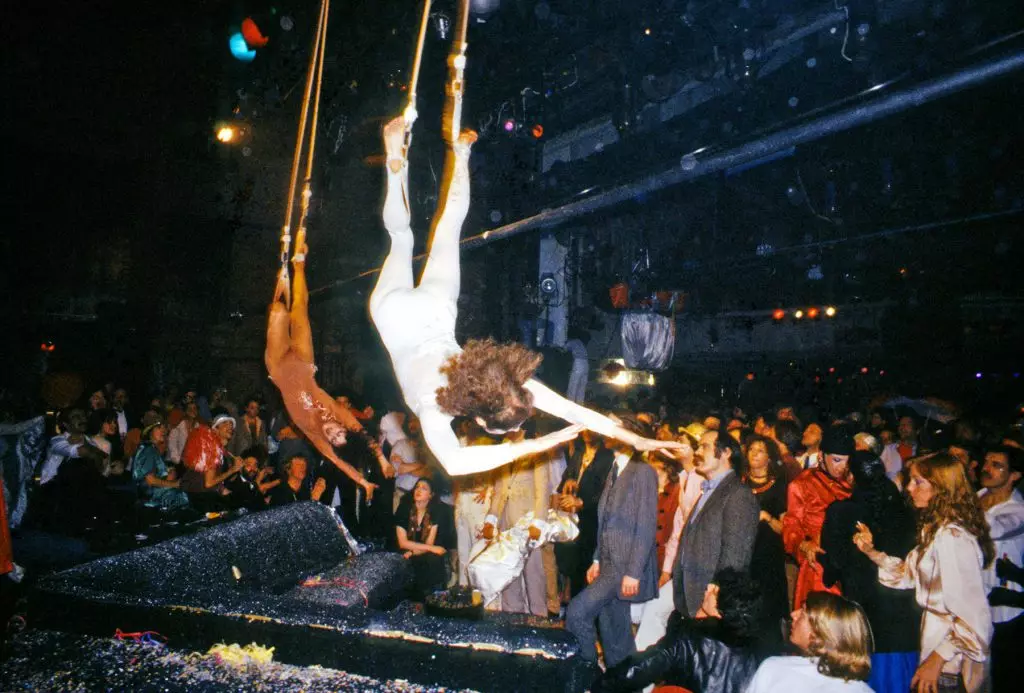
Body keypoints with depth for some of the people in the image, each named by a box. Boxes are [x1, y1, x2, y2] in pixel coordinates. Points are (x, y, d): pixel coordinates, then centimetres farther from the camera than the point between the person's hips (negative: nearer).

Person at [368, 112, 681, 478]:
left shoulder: (504, 381, -33)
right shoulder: (433, 402, -42)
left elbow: (571, 409, -32)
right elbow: (454, 462, -57)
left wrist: (636, 439, -35)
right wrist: (530, 446, -58)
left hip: (433, 311, 1)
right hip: (396, 310, -1)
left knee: (446, 232, 27)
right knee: (402, 238, 28)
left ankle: (460, 155, 40)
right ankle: (397, 163, 37)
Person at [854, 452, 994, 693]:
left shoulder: (953, 537, -25)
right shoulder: (934, 529, 6)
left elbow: (973, 615, -26)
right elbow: (909, 573, 12)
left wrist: (937, 659, -20)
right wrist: (871, 551, -1)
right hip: (934, 636, 9)